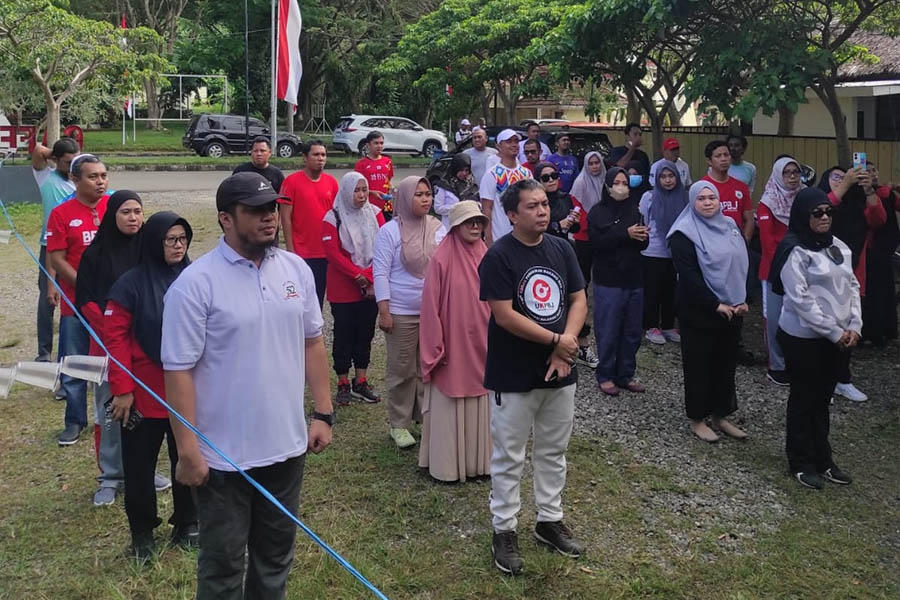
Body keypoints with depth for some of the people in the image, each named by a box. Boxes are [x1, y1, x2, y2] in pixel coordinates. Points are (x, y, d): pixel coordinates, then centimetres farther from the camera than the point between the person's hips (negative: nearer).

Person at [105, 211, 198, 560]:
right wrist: (121, 389, -12)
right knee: (140, 463, 9)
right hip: (144, 392, -2)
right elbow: (116, 337, -9)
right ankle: (142, 532, 26)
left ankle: (187, 523, 32)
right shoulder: (132, 283, -9)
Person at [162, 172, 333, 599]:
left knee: (276, 555, 21)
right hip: (223, 455, -5)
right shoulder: (196, 283, -15)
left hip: (287, 445, 5)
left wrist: (323, 413, 6)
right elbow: (179, 371, -14)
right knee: (223, 564, 11)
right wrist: (188, 451, -15)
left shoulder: (297, 269, 2)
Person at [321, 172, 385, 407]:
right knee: (343, 335, 4)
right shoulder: (333, 218, -8)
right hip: (343, 289, -3)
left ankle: (361, 383, 21)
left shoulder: (374, 213, 2)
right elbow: (332, 253, -13)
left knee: (365, 334, 10)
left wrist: (372, 278, -12)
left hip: (371, 287, 4)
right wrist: (359, 276, -18)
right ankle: (343, 385, 15)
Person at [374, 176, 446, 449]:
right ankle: (399, 424, 15)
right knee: (402, 369, 4)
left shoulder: (438, 228, 6)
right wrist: (384, 311, -12)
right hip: (402, 313, -4)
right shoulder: (389, 231, -6)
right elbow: (380, 272, -7)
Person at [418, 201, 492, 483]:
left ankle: (478, 460, 26)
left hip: (481, 345, 5)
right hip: (453, 345, -5)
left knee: (481, 404, 13)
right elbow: (432, 306, -10)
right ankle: (447, 465, 18)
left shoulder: (486, 257, 3)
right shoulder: (442, 259, -11)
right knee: (449, 407, 6)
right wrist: (436, 347, -12)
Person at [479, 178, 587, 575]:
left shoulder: (561, 249, 4)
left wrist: (565, 347, -10)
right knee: (508, 457, 5)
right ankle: (504, 531, 18)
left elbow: (579, 300, 5)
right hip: (514, 376, -6)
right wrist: (557, 340, -14)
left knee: (553, 453, 17)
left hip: (560, 371, 6)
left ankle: (550, 520, 32)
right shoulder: (499, 256, -14)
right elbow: (505, 316, -19)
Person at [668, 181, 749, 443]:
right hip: (698, 311, -6)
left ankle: (720, 415, 25)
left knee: (726, 362, 12)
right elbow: (689, 275, -17)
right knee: (698, 363, 3)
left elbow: (743, 264, 11)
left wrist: (743, 300, 0)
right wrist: (715, 305, -19)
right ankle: (697, 419, 16)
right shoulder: (684, 233, -11)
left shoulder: (729, 225, 9)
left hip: (732, 310, 6)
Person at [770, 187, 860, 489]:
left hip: (837, 337, 7)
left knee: (822, 398, 16)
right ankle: (801, 463, 18)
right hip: (803, 337, -7)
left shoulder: (838, 247, 8)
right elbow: (800, 300, -19)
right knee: (804, 399, 5)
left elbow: (852, 287, 9)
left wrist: (854, 326, -3)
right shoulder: (795, 251, -14)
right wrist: (834, 332, -17)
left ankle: (822, 459, 28)